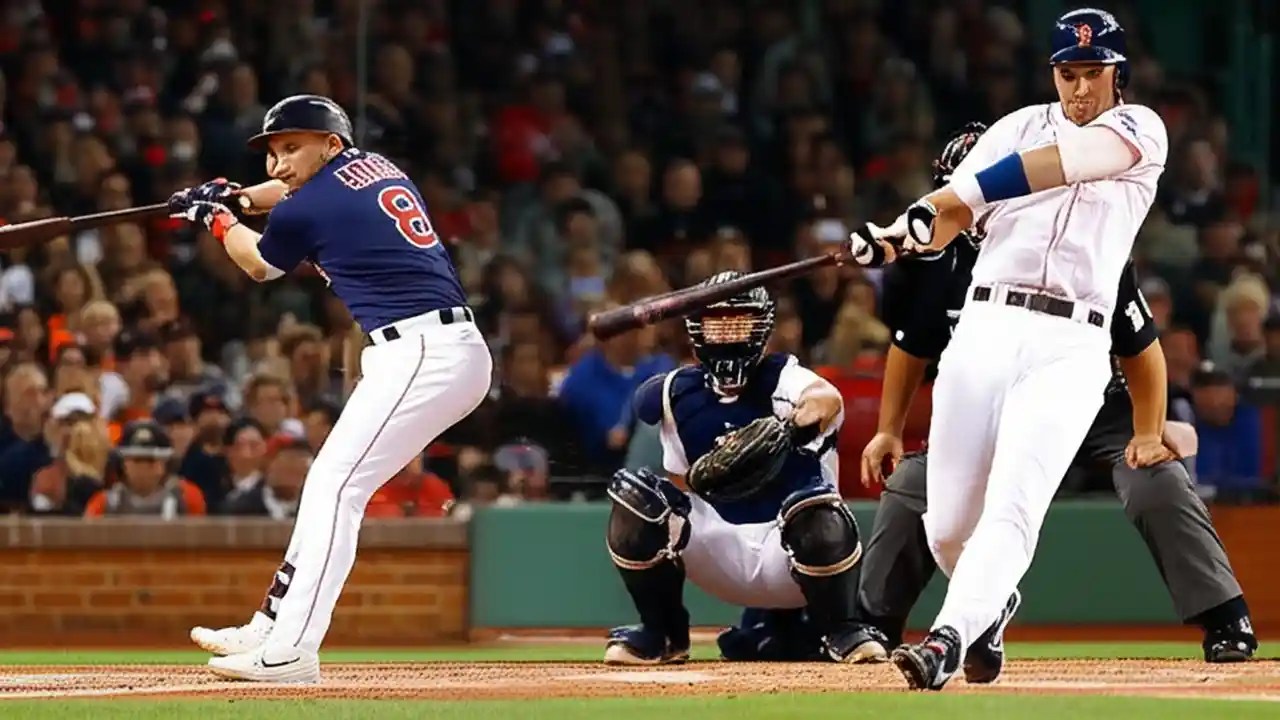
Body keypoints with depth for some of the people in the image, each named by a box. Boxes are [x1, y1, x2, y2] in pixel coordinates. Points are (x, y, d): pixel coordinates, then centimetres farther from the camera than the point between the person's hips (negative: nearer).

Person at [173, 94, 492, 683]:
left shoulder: (306, 210, -7)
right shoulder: (377, 167, 17)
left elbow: (259, 266, 16)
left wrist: (217, 219, 32)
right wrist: (236, 197, 34)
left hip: (420, 354, -10)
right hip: (456, 353, 10)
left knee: (335, 486, -15)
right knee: (331, 485, 16)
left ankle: (291, 651, -23)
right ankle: (271, 629, 20)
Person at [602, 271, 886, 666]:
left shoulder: (782, 379, -12)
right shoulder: (680, 394, 2)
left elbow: (828, 398, -38)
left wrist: (816, 405, -62)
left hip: (787, 546, -4)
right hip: (720, 548, 4)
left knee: (818, 512, -38)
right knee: (634, 498, -18)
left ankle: (837, 631, -10)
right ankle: (662, 634, -1)